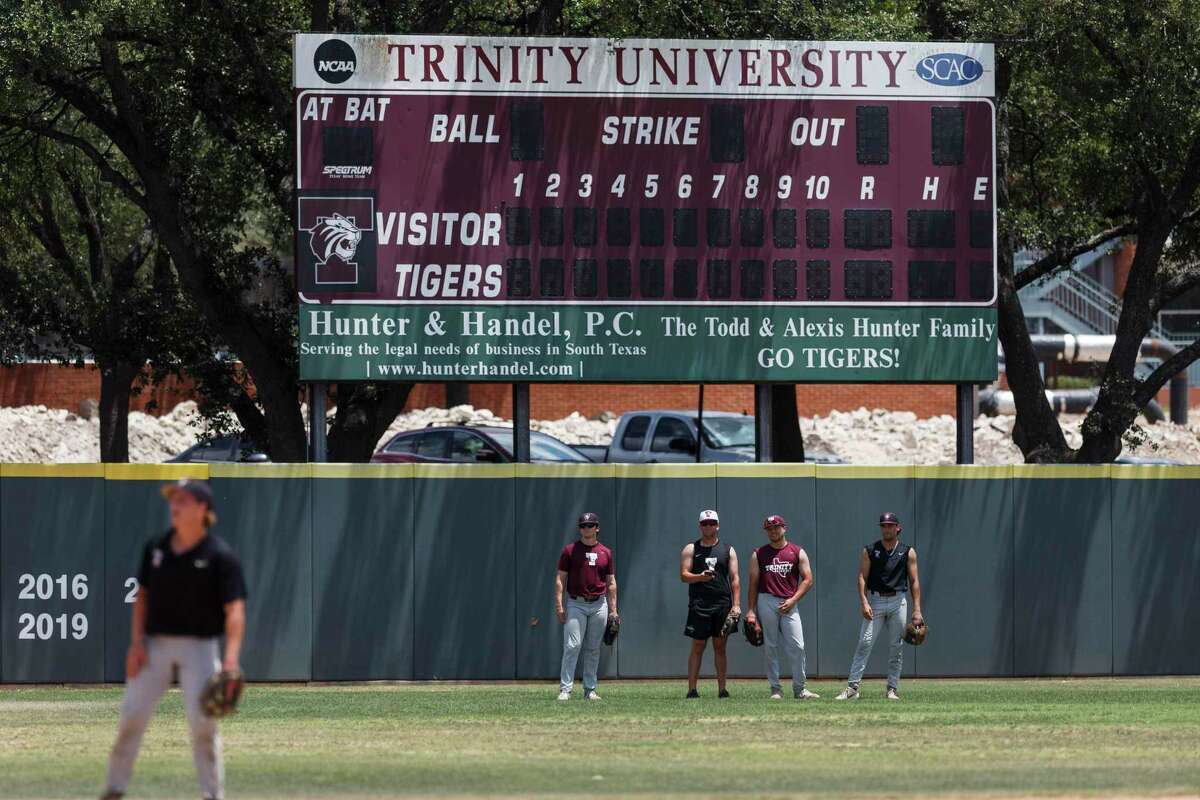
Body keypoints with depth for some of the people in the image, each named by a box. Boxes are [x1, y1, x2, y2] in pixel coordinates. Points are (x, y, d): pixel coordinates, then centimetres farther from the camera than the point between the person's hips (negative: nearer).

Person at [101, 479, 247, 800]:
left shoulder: (220, 555, -10)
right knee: (132, 715, 1)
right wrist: (137, 642, -1)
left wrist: (231, 659, -27)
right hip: (155, 642, 4)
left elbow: (234, 608, -15)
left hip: (199, 646, -4)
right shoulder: (155, 547, 5)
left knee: (203, 722, -8)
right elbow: (142, 595, 12)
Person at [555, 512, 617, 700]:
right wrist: (559, 606, -9)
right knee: (572, 646, -11)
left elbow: (611, 583, 13)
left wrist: (613, 611, 7)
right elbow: (560, 579, 1)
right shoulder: (570, 550, 3)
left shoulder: (606, 553, 11)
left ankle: (590, 690, 11)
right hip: (576, 605, -3)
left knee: (593, 649, 6)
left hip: (599, 606, 3)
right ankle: (565, 689, -12)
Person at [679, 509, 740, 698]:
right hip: (699, 604, -1)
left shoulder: (727, 550, 10)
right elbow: (684, 575, 0)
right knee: (697, 647, -3)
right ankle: (692, 689, -3)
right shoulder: (691, 549, 7)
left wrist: (736, 605, -5)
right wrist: (700, 577, -21)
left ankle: (722, 688, 7)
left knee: (720, 646, 5)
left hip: (722, 603, 1)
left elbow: (734, 579, 5)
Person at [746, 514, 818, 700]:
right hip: (766, 601, 0)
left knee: (797, 646, -7)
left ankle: (799, 689, 0)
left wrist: (793, 600, -8)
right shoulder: (759, 554, 11)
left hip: (788, 604, 0)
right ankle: (775, 689, 3)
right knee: (770, 647, -2)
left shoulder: (798, 552, 10)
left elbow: (808, 580, 5)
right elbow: (753, 583, 8)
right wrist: (750, 611, 0)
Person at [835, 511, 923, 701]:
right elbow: (862, 578, 2)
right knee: (864, 643, -11)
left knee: (896, 647, 2)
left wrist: (917, 609, 0)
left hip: (898, 602, 1)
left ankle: (892, 689, 8)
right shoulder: (869, 551, 7)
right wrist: (864, 603, -12)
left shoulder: (908, 552, 9)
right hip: (875, 600, -1)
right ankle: (852, 687, -13)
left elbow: (914, 582, 7)